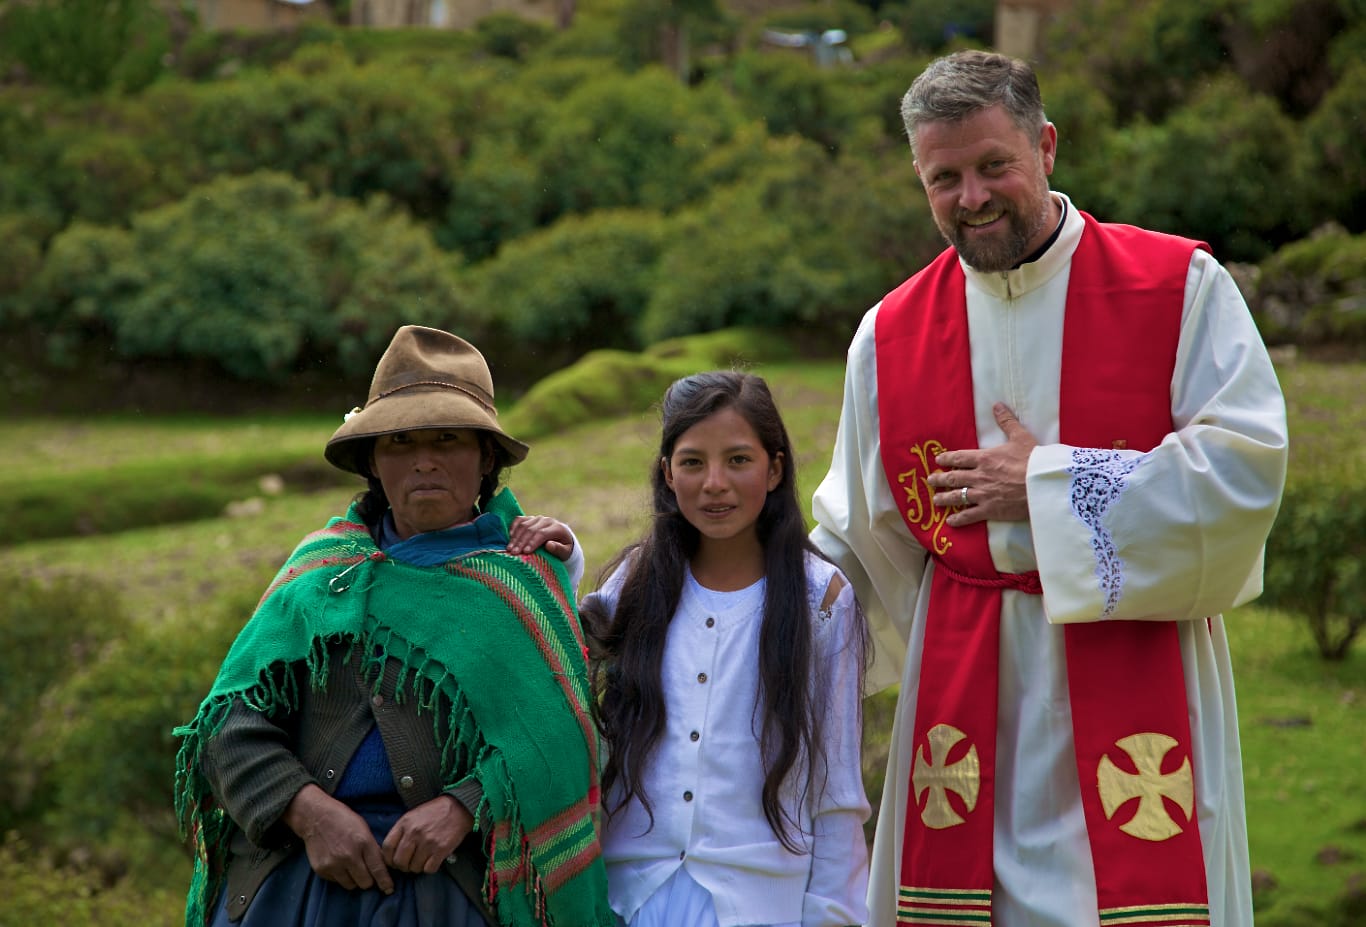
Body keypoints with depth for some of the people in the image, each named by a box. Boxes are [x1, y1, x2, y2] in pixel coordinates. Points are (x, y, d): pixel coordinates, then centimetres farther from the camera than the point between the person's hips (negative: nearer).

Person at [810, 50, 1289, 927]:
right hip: (964, 684, 3)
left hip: (1136, 673, -3)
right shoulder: (891, 336, 7)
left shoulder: (1182, 288, -3)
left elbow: (1248, 464, -13)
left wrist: (1050, 486, -11)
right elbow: (859, 535, 15)